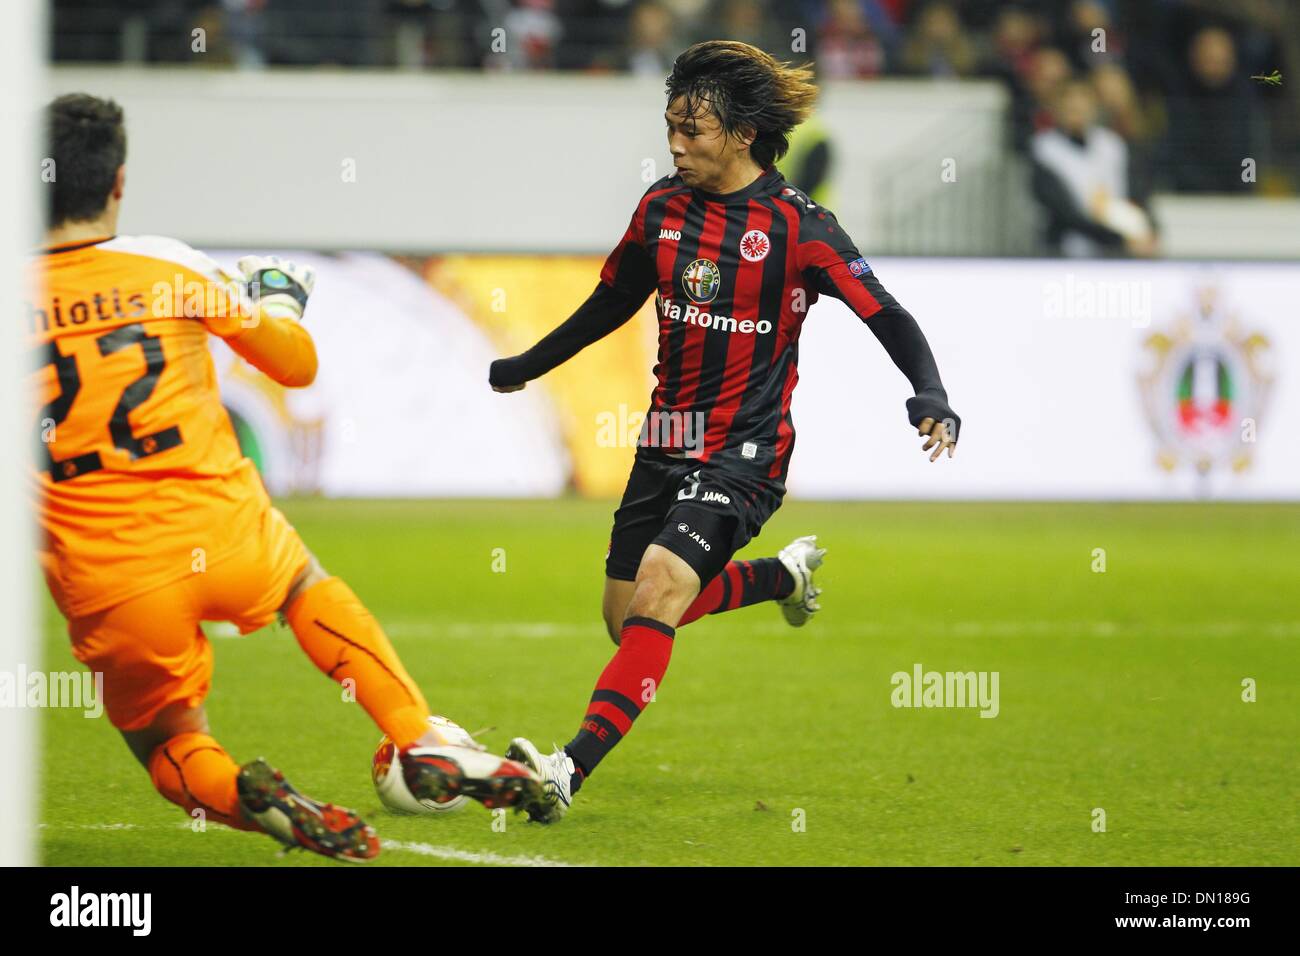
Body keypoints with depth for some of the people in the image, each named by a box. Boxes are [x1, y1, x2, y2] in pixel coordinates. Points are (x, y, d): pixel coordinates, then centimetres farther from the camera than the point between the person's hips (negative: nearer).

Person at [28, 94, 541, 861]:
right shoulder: (166, 266, 1)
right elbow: (297, 363, 15)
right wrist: (280, 295, 35)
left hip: (107, 592, -1)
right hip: (223, 537, 1)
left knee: (169, 748, 21)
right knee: (308, 584, 35)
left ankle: (242, 794, -14)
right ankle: (424, 742, 17)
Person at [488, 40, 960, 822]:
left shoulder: (798, 226, -13)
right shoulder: (662, 207, 4)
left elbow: (887, 316, -12)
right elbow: (611, 304, 20)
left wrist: (931, 398, -29)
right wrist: (524, 369, 29)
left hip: (745, 450, -7)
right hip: (668, 440, 7)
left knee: (657, 590, -24)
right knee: (627, 618, 11)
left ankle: (571, 771, -30)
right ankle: (782, 575, 36)